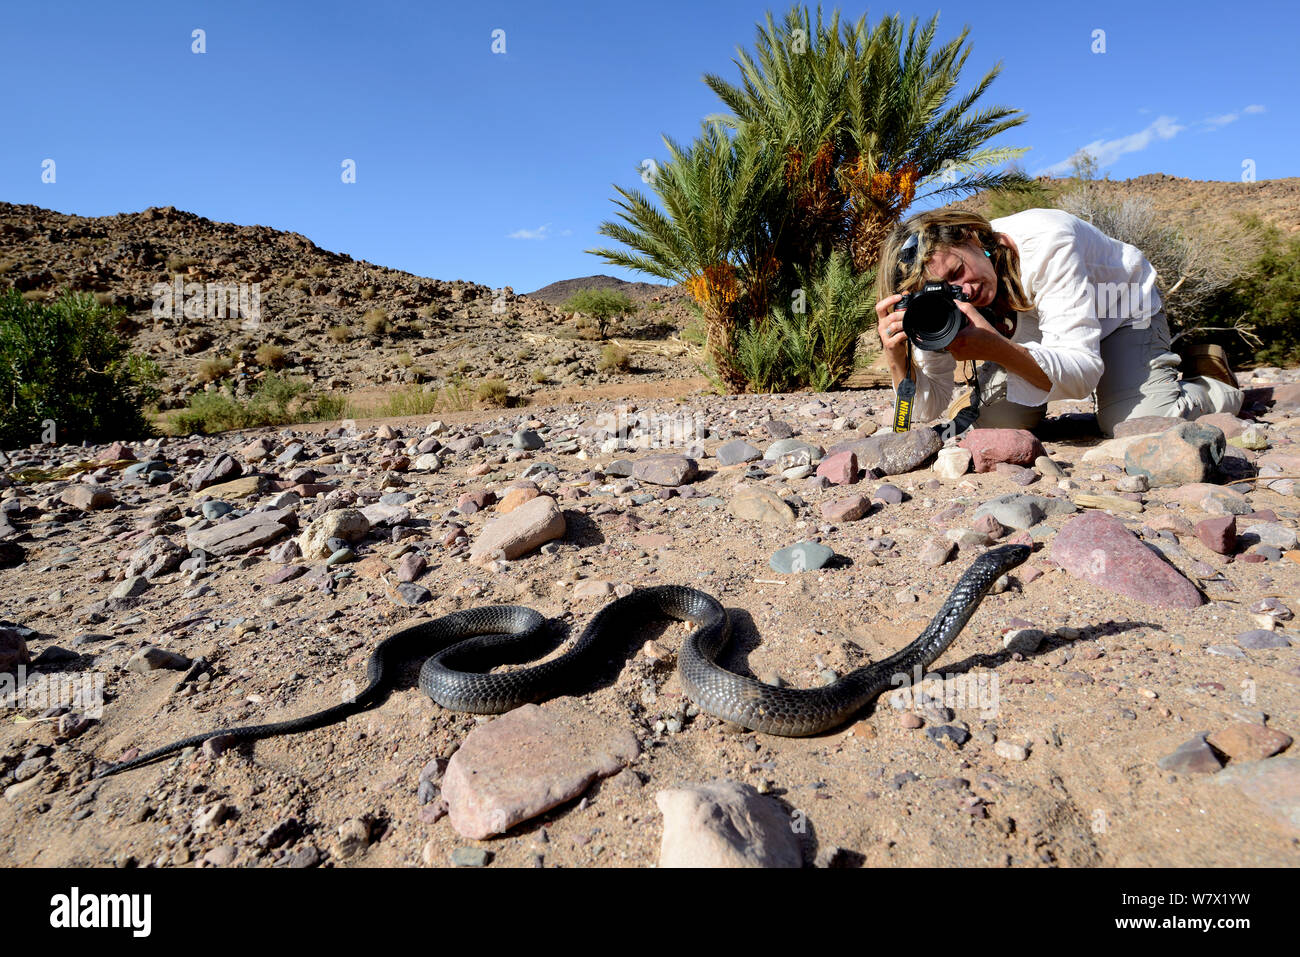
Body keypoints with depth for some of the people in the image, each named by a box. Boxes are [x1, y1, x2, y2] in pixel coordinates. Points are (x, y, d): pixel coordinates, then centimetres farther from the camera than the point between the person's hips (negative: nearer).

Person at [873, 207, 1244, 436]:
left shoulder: (1046, 243, -38)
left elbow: (1084, 371, -42)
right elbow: (928, 410, -25)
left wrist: (995, 349, -58)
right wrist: (896, 357, -45)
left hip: (1120, 311, -3)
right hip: (1037, 327, 4)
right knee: (997, 422, -20)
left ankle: (1213, 383, 10)